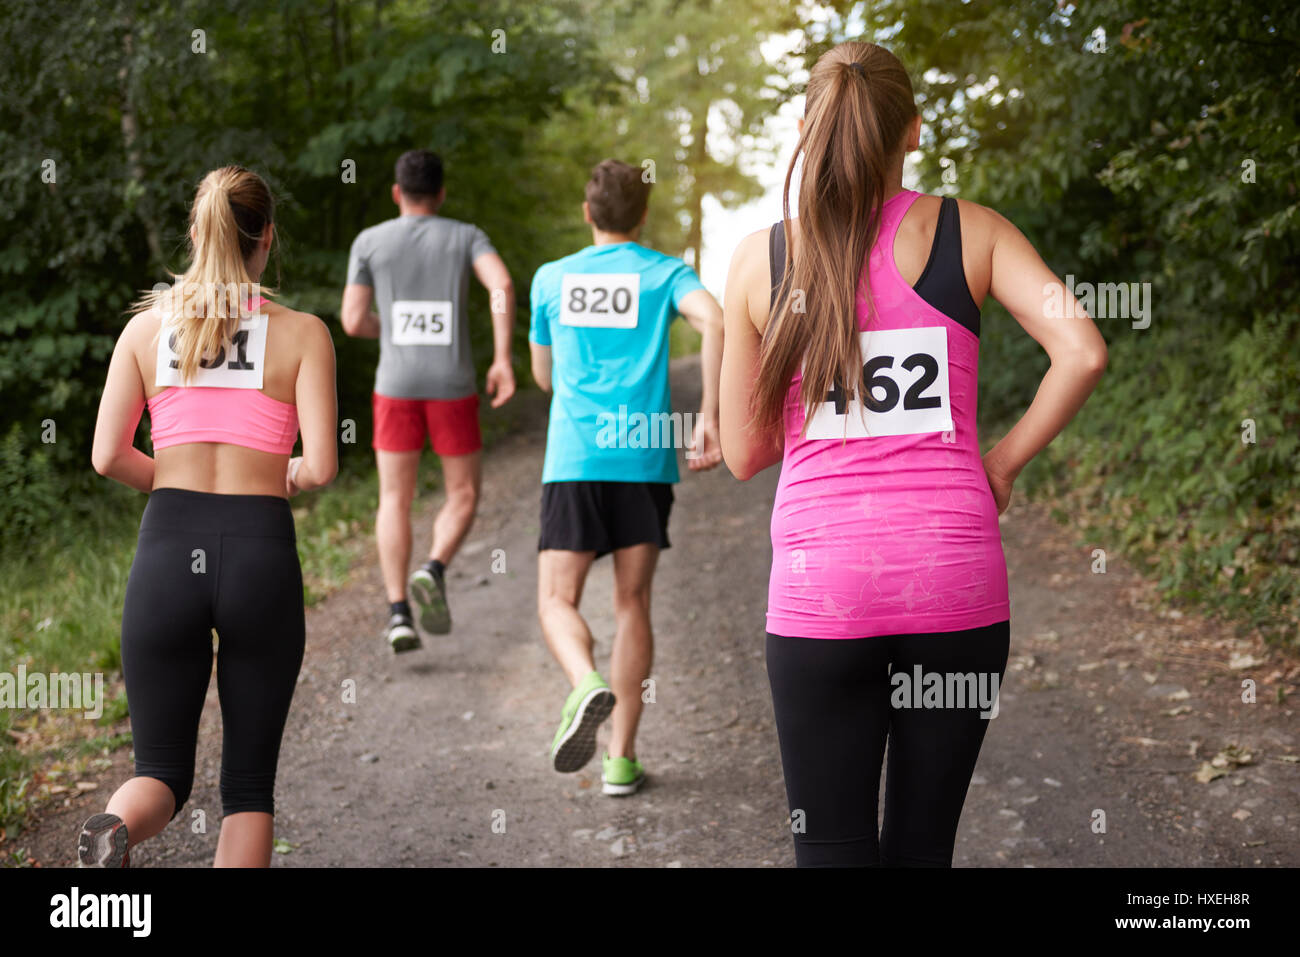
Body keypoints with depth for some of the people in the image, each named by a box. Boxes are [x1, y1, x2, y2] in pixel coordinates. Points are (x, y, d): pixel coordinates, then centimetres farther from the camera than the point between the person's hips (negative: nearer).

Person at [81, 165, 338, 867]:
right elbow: (321, 465, -8)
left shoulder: (146, 328, 6)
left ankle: (116, 830, -23)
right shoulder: (301, 333, 0)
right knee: (249, 782, 11)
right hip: (262, 553, -1)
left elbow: (107, 457, 1)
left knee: (162, 770, 11)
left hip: (168, 551, 2)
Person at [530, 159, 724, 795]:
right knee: (632, 605, 9)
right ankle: (621, 760, 8)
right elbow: (714, 320, -16)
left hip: (573, 461, 0)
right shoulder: (664, 274, 6)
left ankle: (586, 685, -29)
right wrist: (708, 417, -15)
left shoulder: (551, 278, 12)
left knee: (557, 603, 4)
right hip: (644, 459, 0)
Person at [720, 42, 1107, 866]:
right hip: (956, 580, 1)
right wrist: (1003, 463, 3)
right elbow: (1083, 352, -10)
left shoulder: (761, 258, 3)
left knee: (833, 847, 10)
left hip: (820, 585, 0)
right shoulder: (970, 232, 3)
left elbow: (744, 454, 6)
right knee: (923, 844, 15)